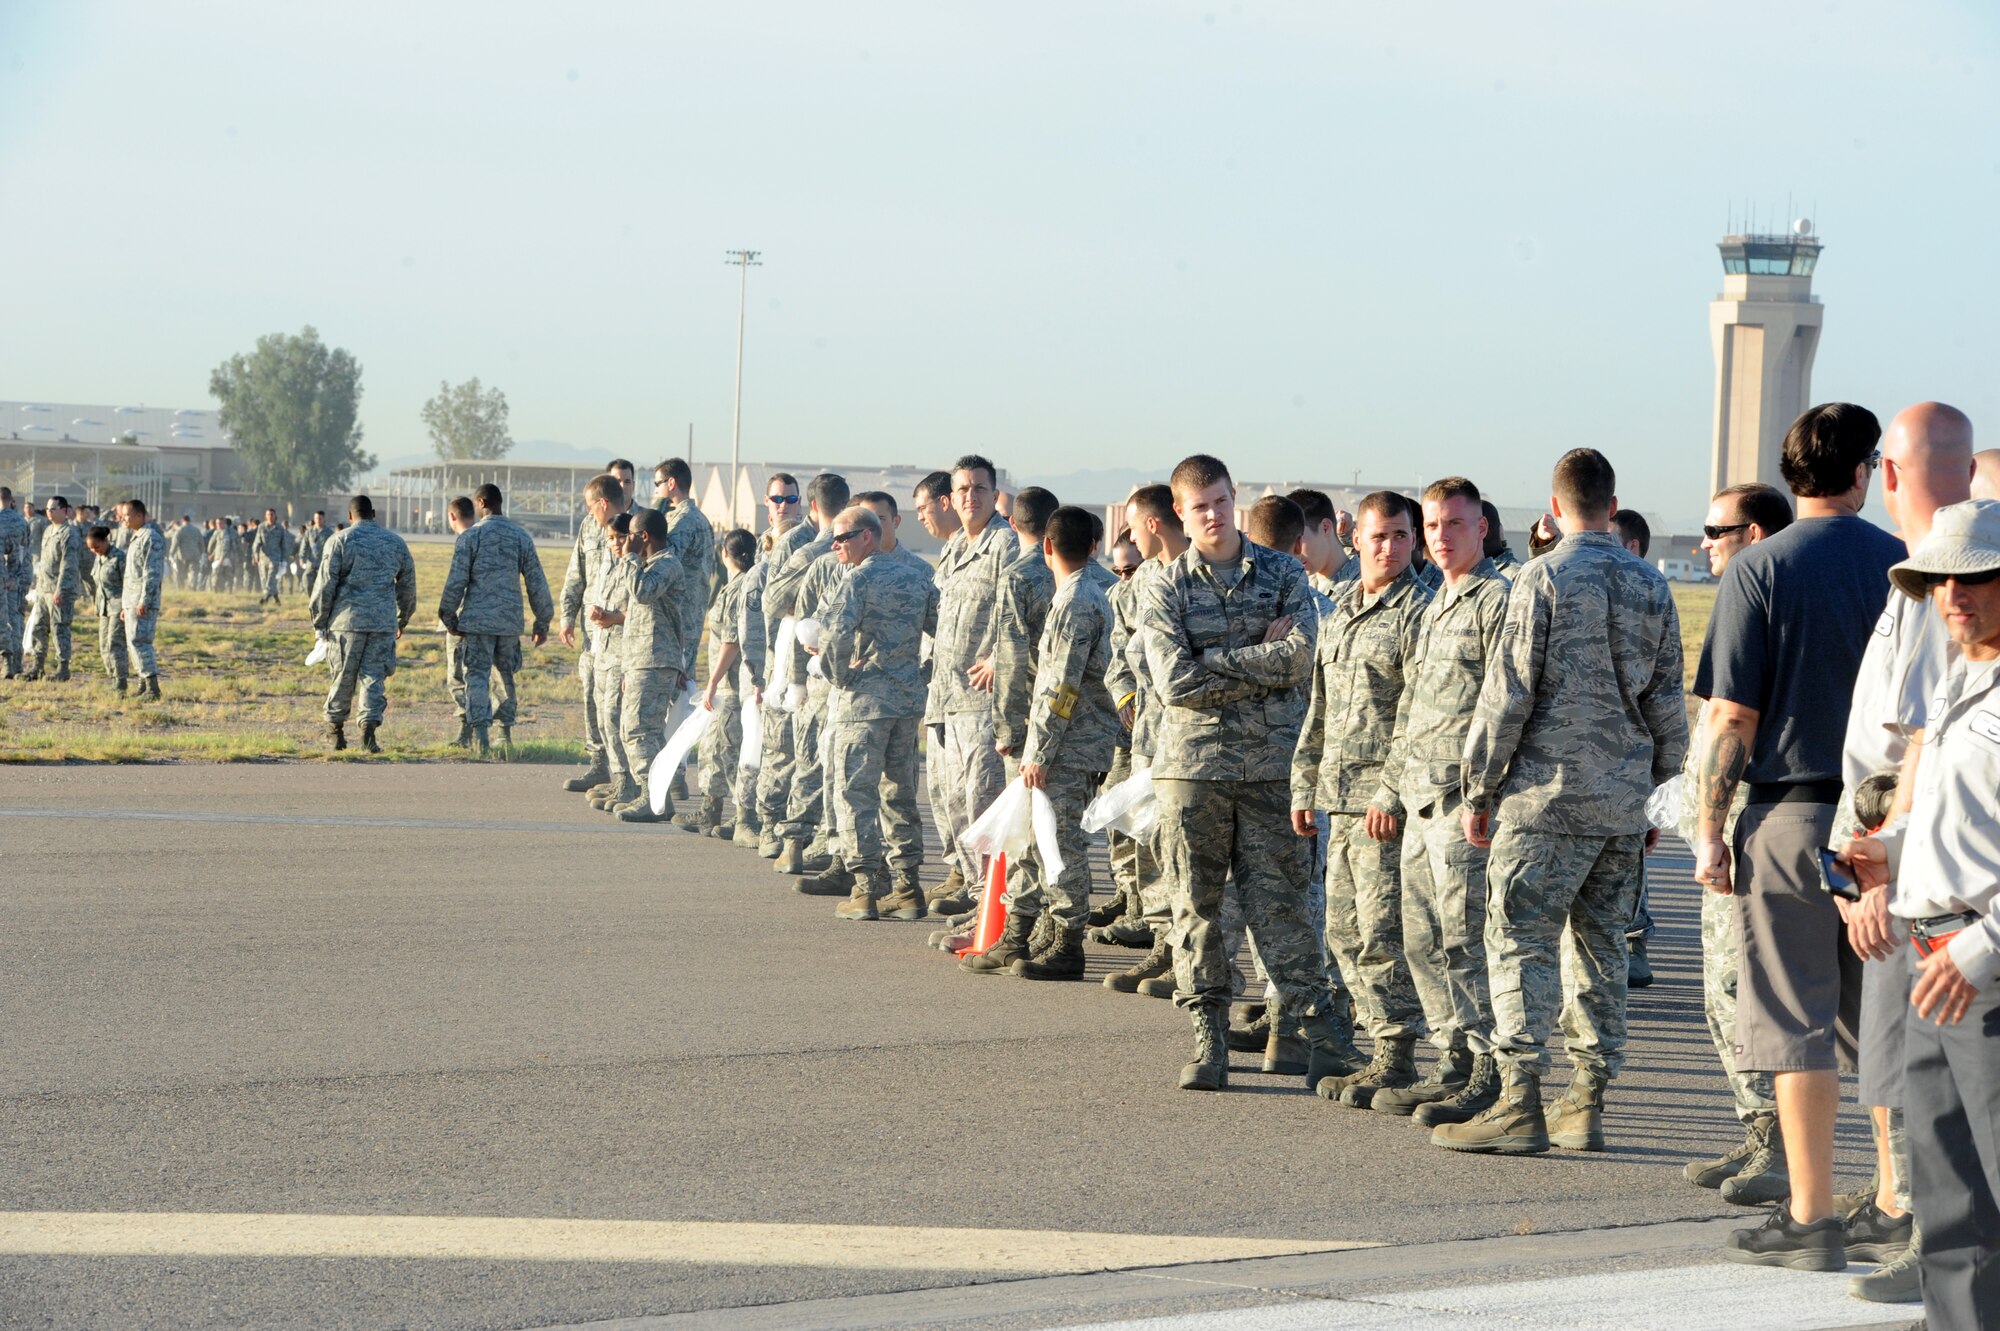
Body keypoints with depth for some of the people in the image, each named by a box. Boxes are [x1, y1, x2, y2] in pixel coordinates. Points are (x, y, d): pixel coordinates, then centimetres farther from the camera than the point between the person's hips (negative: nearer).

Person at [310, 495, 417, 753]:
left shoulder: (340, 541, -1)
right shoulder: (396, 543, 11)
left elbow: (325, 585, -3)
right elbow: (408, 585, 18)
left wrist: (319, 622, 5)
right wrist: (403, 619, 30)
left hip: (348, 619, -2)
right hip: (384, 623, 2)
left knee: (343, 677, 8)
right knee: (374, 677, 3)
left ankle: (335, 728, 18)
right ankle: (369, 726, -11)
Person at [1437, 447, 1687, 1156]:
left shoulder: (1544, 578, -7)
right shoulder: (1652, 587, 9)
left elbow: (1508, 692, -9)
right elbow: (1667, 703, 13)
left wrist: (1479, 788, -2)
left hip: (1548, 793, -6)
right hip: (1623, 804, 6)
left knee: (1521, 941, -4)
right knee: (1601, 947, 10)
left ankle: (1520, 1103, -10)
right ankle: (1587, 1105, 12)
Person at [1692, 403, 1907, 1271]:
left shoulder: (1758, 572, -5)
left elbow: (1731, 718, -9)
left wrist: (1708, 831, -3)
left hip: (1795, 813, -3)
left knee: (1796, 1021, 0)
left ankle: (1811, 1220, 0)